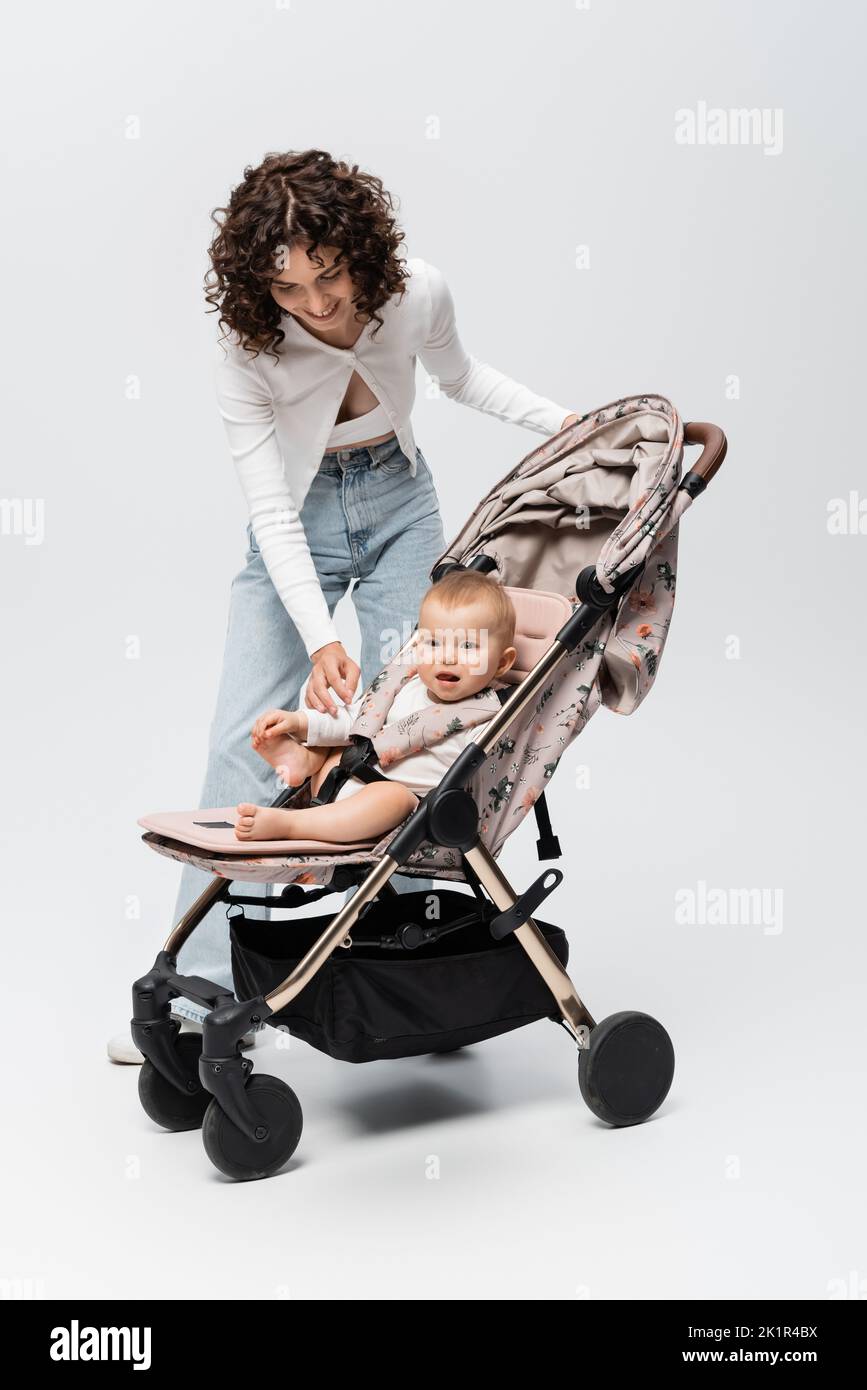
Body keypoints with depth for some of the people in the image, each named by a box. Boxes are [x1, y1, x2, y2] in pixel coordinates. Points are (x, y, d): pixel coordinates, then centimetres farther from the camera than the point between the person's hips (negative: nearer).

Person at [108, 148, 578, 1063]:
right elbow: (273, 516, -24)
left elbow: (460, 377, 6)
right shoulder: (247, 350, -25)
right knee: (244, 743, -8)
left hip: (399, 505, 2)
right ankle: (202, 993, 0)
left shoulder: (418, 292, -18)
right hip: (296, 524, -2)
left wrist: (563, 422, -4)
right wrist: (319, 638, -35)